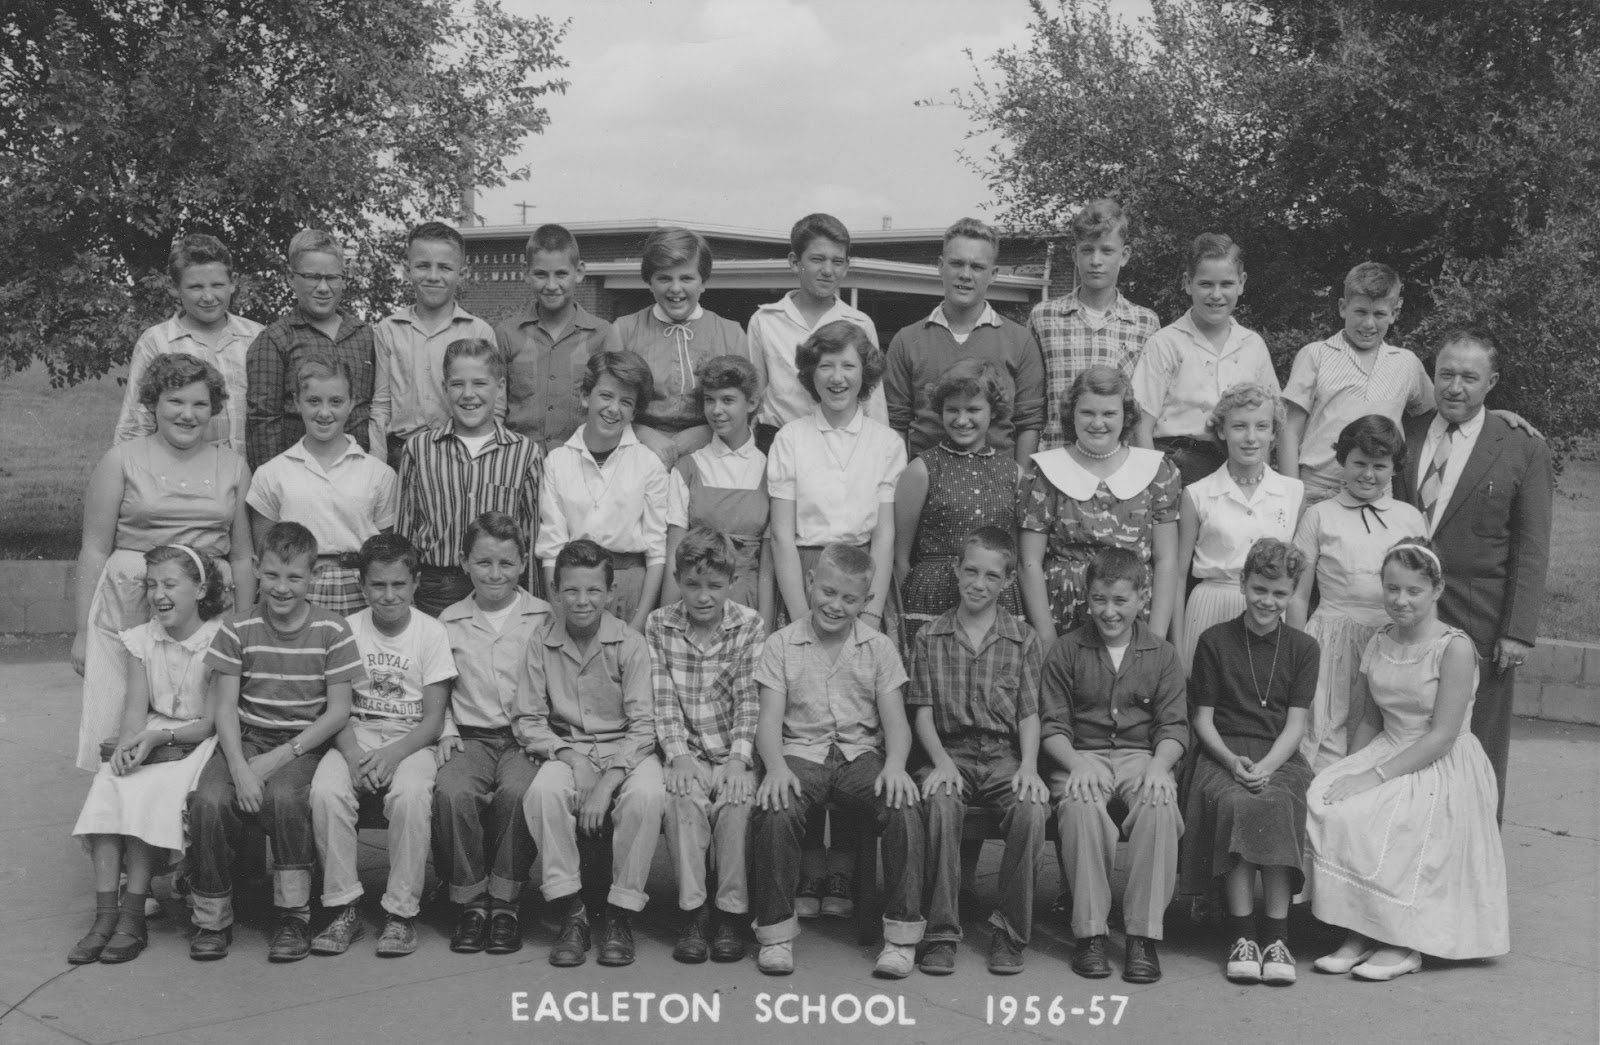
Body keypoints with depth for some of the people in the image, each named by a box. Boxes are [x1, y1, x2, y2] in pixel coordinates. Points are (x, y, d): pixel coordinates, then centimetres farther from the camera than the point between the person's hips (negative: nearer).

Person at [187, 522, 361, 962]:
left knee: (282, 798, -32)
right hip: (244, 738, 2)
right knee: (208, 800, -26)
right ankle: (213, 920, -7)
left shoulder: (332, 632, -3)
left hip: (303, 743, -2)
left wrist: (282, 756, -14)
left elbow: (338, 711, -4)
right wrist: (239, 767, -17)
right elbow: (226, 706, 0)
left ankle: (294, 916, -14)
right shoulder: (238, 630, 2)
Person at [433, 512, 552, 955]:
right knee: (452, 792, -30)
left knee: (518, 792, -34)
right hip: (470, 737, 2)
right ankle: (471, 902, -13)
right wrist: (446, 731, 1)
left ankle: (505, 903, -16)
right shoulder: (449, 622, 13)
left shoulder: (544, 618, 6)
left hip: (525, 738, -2)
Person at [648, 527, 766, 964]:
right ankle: (693, 912, -19)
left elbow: (750, 699, -5)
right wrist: (678, 753, -17)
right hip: (685, 752, 1)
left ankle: (730, 913, -16)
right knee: (683, 798, -30)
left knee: (738, 800, -30)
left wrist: (739, 757, -18)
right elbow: (661, 699, -3)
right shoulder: (658, 626, 2)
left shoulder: (751, 625, 0)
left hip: (733, 752, 0)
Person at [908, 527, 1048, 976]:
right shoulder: (929, 638, 10)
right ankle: (941, 933, -23)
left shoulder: (1023, 639, 10)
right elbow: (923, 712, 5)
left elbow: (1029, 714, 5)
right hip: (950, 754, 0)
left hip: (1006, 756, 0)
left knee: (1032, 809, -31)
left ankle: (1010, 931, -15)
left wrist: (1029, 766, -12)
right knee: (940, 803, -34)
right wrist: (941, 762, -13)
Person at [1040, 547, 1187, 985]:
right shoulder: (1066, 651, 6)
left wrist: (1159, 765, -15)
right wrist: (1077, 764, -17)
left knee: (1160, 805, -33)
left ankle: (1143, 935, -25)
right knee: (1081, 806, -36)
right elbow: (1052, 725, 3)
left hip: (1140, 755, 1)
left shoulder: (1162, 654, 10)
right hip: (1081, 756, -1)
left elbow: (1173, 726, 6)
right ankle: (1089, 932, -24)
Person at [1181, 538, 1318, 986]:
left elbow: (1295, 724, 4)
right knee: (1236, 802, -33)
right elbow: (1203, 718, 7)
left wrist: (1265, 767, -14)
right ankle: (1242, 935, -27)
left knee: (1279, 803, -33)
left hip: (1280, 757, 1)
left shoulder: (1302, 648, 11)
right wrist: (1233, 761, -11)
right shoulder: (1214, 641, 8)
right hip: (1223, 753, -1)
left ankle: (1276, 936, -26)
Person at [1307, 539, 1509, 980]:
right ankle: (1359, 933, -10)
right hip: (1386, 755, 6)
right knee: (1323, 806, -20)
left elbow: (1442, 735, -17)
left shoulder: (1455, 648, -12)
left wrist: (1377, 775, -22)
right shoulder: (1380, 644, 8)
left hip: (1442, 768, -6)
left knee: (1370, 820, -29)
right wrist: (1348, 771, -1)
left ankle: (1404, 945, -11)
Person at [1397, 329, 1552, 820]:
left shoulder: (1523, 451, -2)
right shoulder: (1404, 435, 7)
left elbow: (1531, 551, -4)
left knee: (1477, 751, 6)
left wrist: (1518, 631, -10)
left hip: (1479, 626, -3)